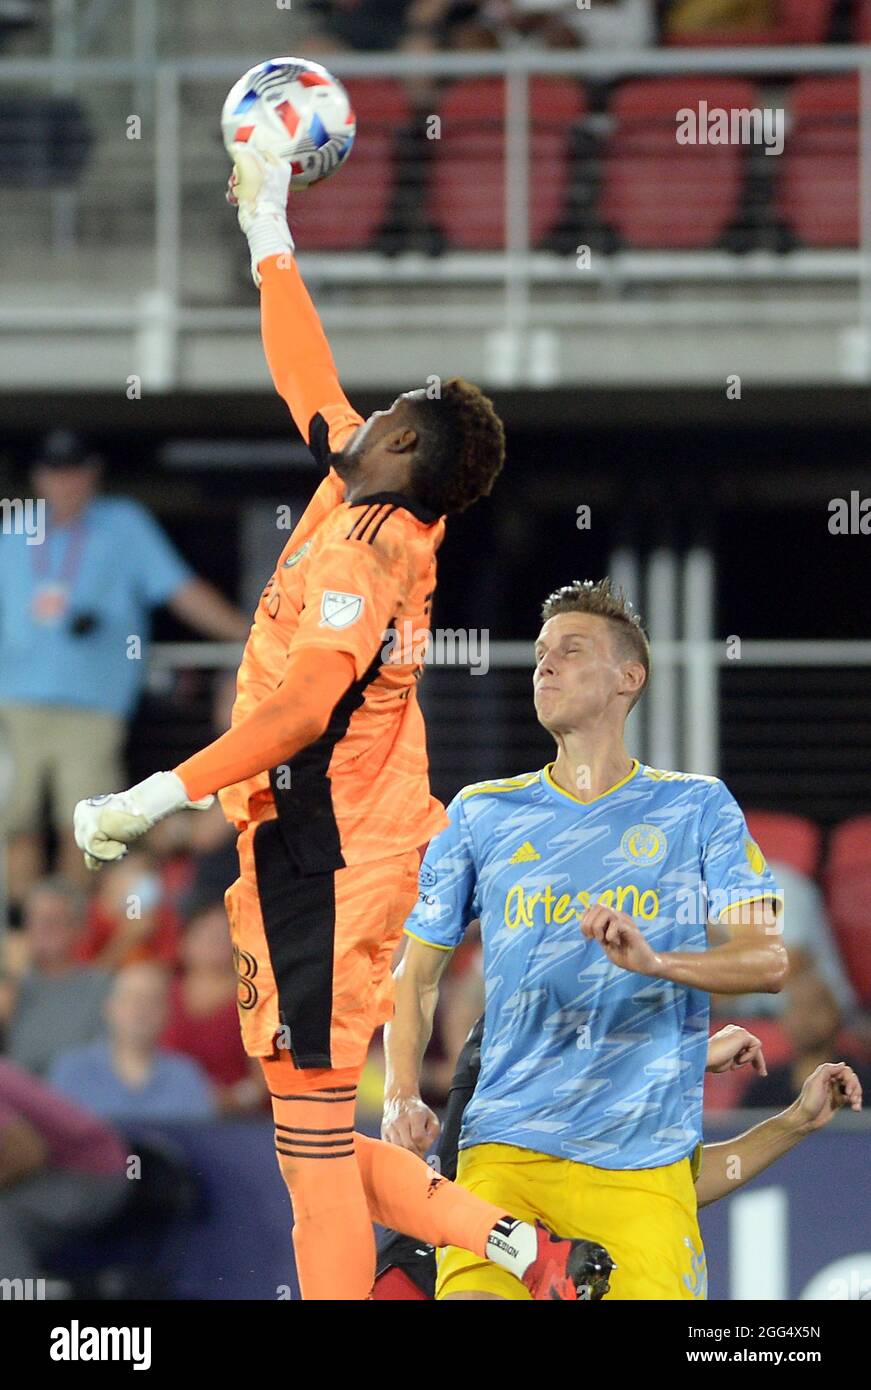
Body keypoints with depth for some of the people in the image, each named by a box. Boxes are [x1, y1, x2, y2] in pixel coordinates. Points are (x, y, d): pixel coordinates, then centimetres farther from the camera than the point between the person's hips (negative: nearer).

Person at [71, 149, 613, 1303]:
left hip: (322, 862, -9)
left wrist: (159, 800, -26)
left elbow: (297, 709, -26)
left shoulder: (365, 553, -15)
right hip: (330, 853, 9)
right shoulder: (379, 517, 10)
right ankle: (529, 1251, 11)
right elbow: (309, 380, 24)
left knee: (316, 1141, -8)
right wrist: (268, 232, 30)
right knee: (318, 1143, 12)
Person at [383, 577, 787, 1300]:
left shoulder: (696, 806, 9)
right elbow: (417, 973, 18)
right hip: (505, 1152, 1)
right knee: (471, 1294, -23)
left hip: (644, 1166, -1)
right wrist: (402, 1097, 0)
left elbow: (768, 959, -1)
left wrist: (654, 961, -20)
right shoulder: (482, 813, 14)